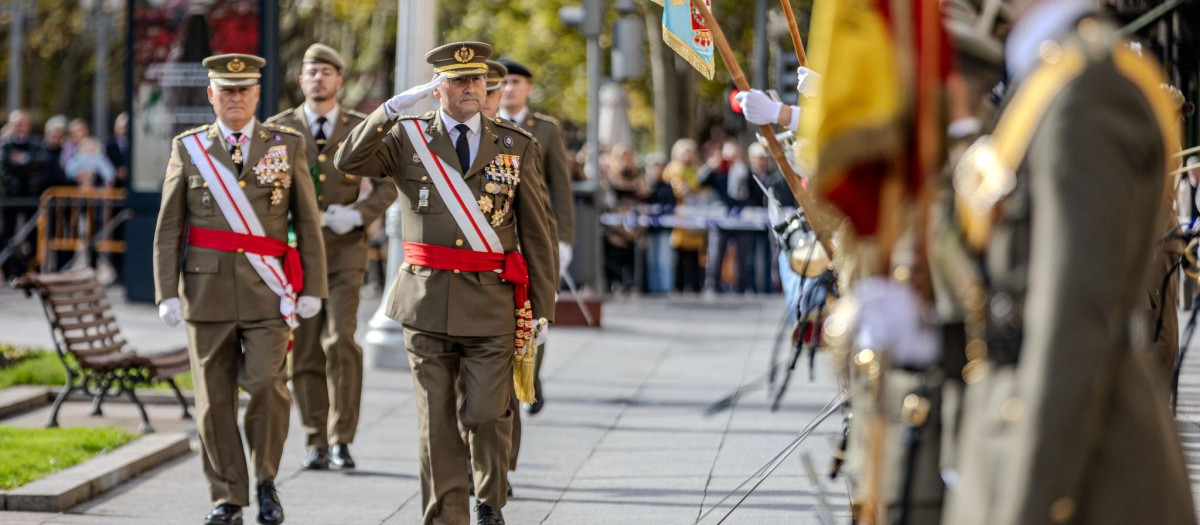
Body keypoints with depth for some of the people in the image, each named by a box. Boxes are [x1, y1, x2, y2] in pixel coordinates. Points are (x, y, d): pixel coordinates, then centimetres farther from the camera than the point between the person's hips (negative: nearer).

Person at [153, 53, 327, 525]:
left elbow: (308, 222, 6)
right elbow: (168, 229, 5)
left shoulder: (287, 145, 6)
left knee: (267, 384, -15)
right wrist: (167, 292, -3)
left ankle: (266, 481, 6)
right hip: (208, 291, 1)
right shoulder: (188, 148, 7)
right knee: (215, 399, 2)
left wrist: (312, 288, 0)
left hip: (267, 291, -1)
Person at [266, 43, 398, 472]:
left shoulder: (362, 128, 5)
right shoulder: (280, 128, 5)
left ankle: (341, 439, -7)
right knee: (305, 352, 1)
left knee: (339, 340, -16)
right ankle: (316, 444, 9)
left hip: (344, 249, -1)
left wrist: (357, 214, -13)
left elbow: (387, 185, 5)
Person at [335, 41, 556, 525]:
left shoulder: (516, 146, 6)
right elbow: (349, 162, -12)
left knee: (487, 414, -5)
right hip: (428, 299, 0)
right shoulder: (408, 139, 5)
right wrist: (395, 107, -18)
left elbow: (539, 233, 7)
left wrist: (542, 308, 3)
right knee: (436, 421, 2)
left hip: (492, 303, 0)